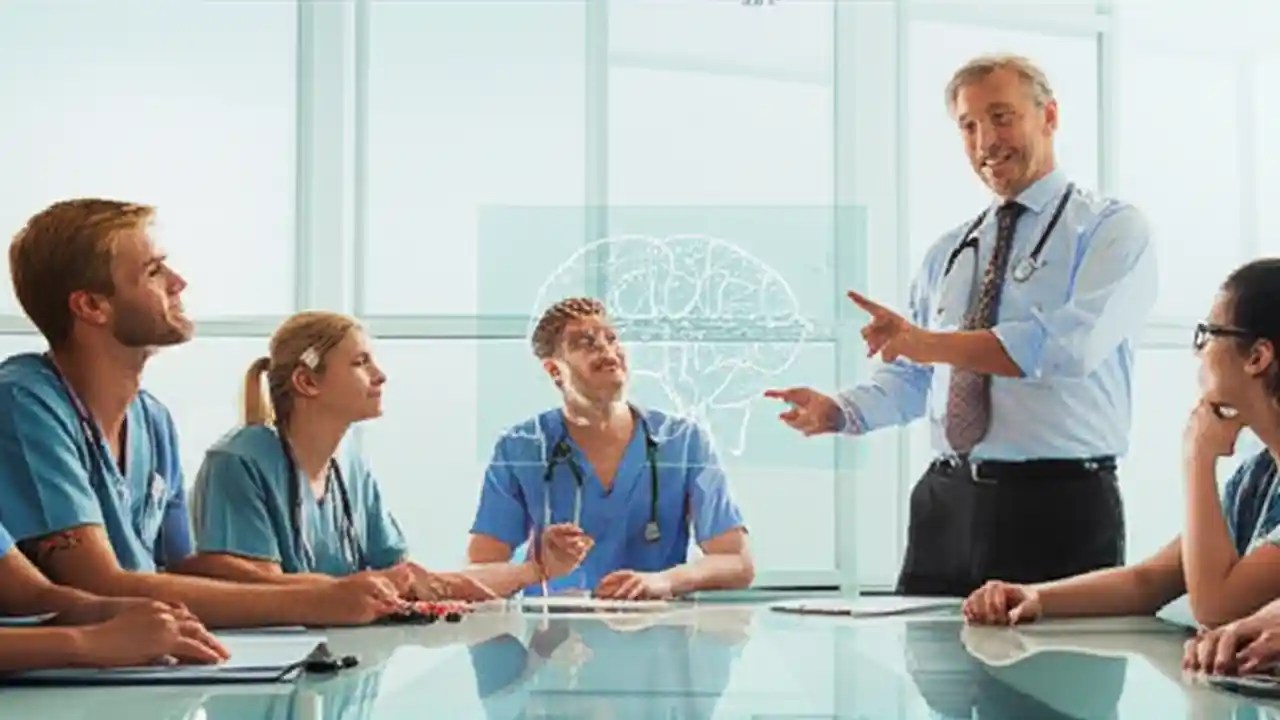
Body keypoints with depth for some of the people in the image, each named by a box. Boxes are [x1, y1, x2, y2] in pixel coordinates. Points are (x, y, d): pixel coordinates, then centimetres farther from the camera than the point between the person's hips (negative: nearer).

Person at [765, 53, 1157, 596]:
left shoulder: (1112, 229, -2)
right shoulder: (947, 254, 17)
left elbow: (1072, 344, -19)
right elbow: (912, 378, 17)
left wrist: (933, 342, -19)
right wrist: (840, 411, -3)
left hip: (1059, 509, -5)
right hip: (946, 505, 5)